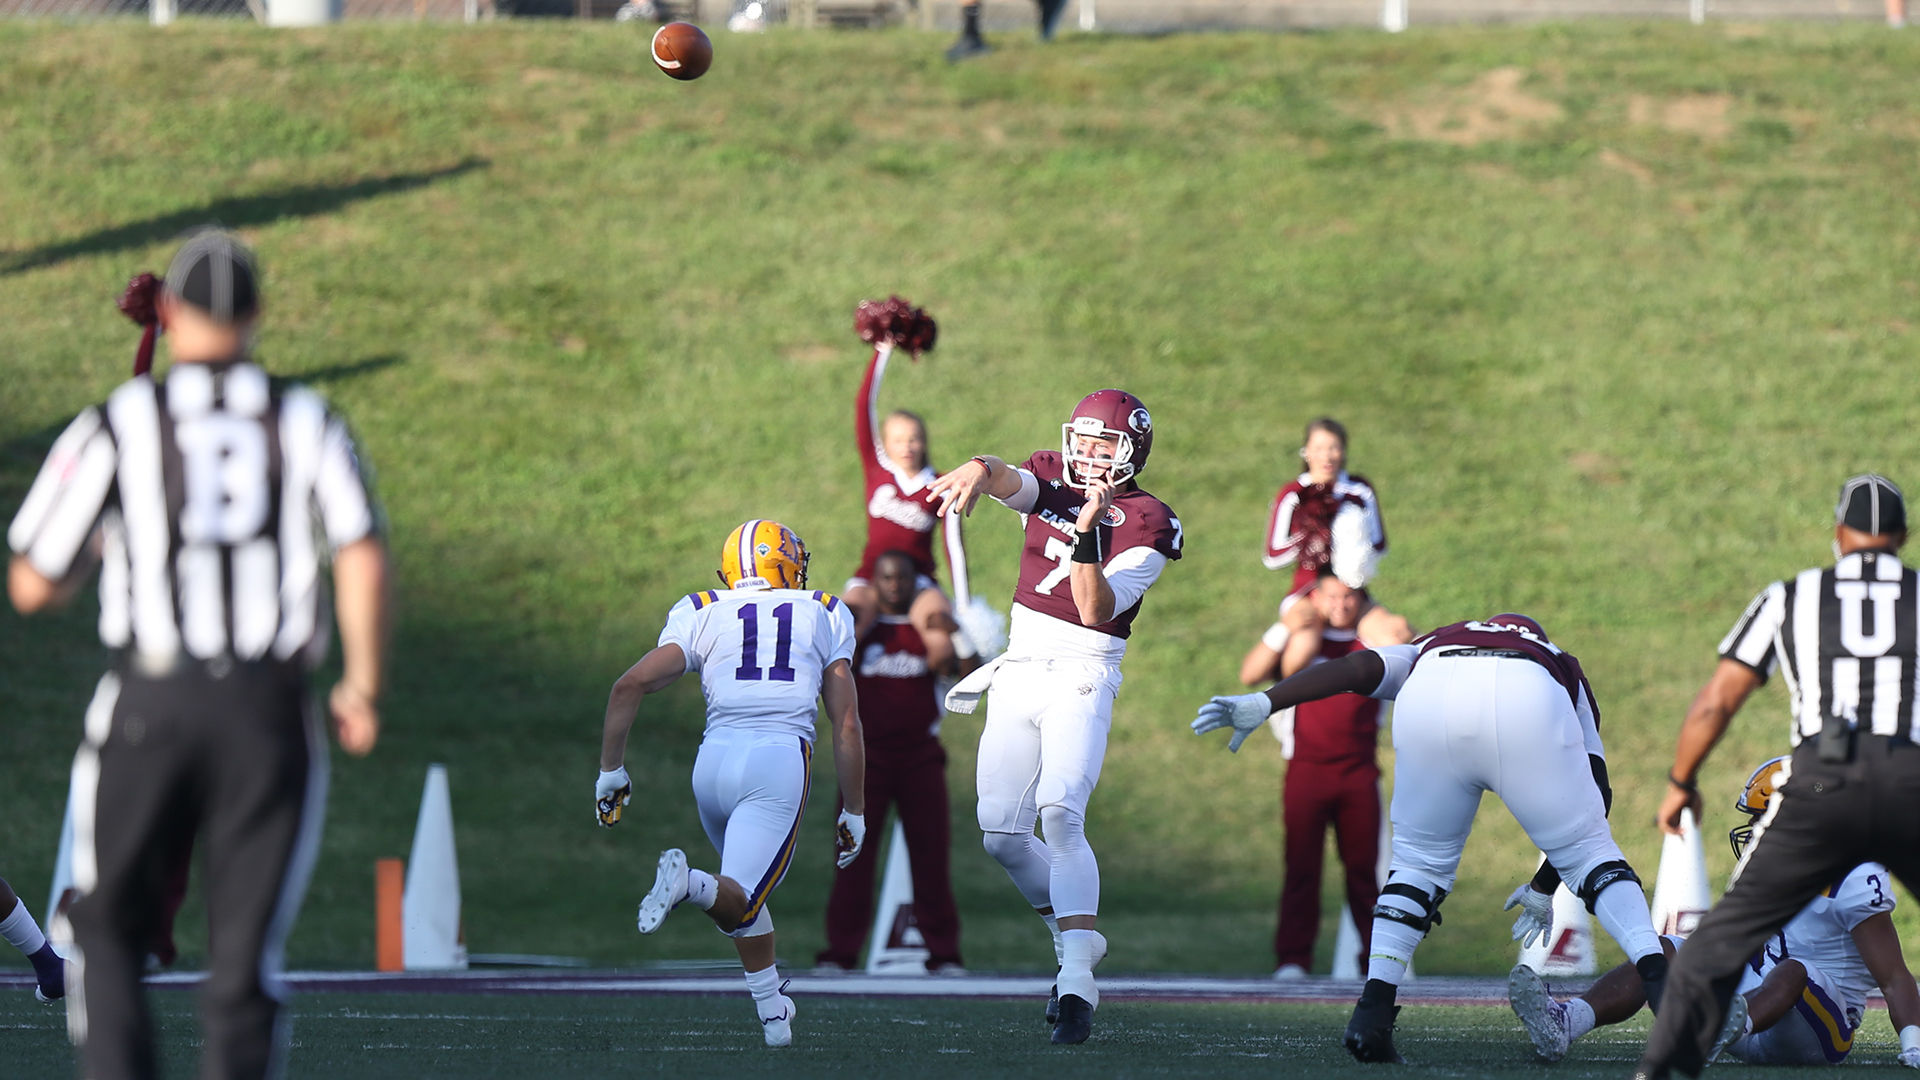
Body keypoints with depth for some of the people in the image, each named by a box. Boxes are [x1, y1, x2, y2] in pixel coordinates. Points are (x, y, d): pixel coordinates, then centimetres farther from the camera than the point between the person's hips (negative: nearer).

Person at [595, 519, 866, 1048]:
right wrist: (853, 811, 18)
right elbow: (846, 725, 12)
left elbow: (630, 686, 4)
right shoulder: (824, 616, 16)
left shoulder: (702, 615, 15)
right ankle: (691, 884, -39)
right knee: (738, 901, -7)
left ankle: (772, 1009, 18)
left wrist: (610, 771, 12)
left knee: (742, 894, 25)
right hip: (782, 761, -2)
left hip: (716, 758, 2)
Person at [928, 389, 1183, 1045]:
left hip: (1081, 677, -6)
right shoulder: (1051, 481, 7)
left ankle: (1077, 986, -28)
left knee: (1060, 813, -24)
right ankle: (1074, 937, 27)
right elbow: (1009, 479, -17)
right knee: (1001, 833, 5)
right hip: (1020, 668, 6)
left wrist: (1088, 533, -31)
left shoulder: (1147, 523, -6)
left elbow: (1097, 610, -17)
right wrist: (979, 472, -41)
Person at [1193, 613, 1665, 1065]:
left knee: (1421, 861, 22)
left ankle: (1373, 1008, 9)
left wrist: (1263, 703, 11)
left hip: (1429, 702, 1)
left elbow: (1357, 667, 22)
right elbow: (1597, 792, 34)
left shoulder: (1426, 650, 44)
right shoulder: (1564, 670, 43)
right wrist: (1543, 890, 43)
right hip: (1527, 707, -1)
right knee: (1587, 853, 18)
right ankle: (1660, 978, 2)